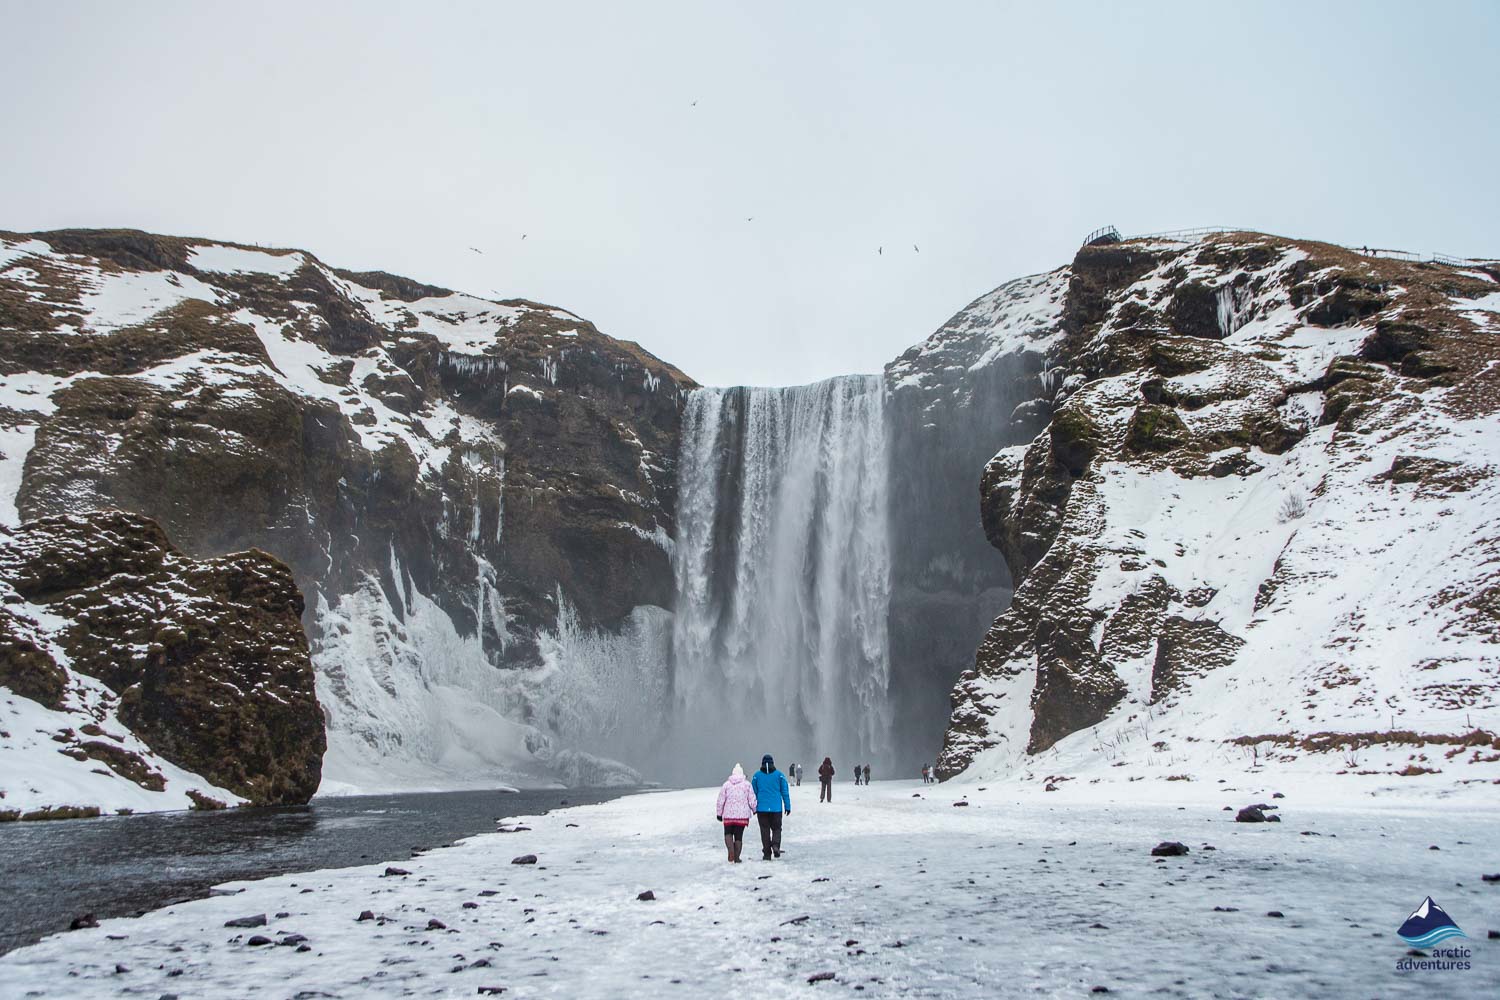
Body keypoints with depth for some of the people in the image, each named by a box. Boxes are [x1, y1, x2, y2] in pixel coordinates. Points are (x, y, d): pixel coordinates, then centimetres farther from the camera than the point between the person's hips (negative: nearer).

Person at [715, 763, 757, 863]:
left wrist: (719, 813, 12)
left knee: (728, 834, 12)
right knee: (739, 836, 8)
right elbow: (752, 800, -1)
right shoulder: (747, 784, -1)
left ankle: (731, 850, -12)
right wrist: (754, 810, 18)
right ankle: (736, 857, 7)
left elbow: (721, 800, 1)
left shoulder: (726, 784, 0)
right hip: (742, 815, 0)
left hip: (728, 815, 0)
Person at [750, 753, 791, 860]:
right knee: (776, 828, 13)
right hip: (776, 808, 0)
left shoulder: (757, 775, 2)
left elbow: (753, 793, 6)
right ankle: (776, 845, -14)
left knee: (765, 830, 7)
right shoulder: (779, 775, 1)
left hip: (761, 808, 0)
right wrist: (787, 806, 7)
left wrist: (753, 808, 14)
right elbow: (785, 792, 2)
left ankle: (767, 854, 4)